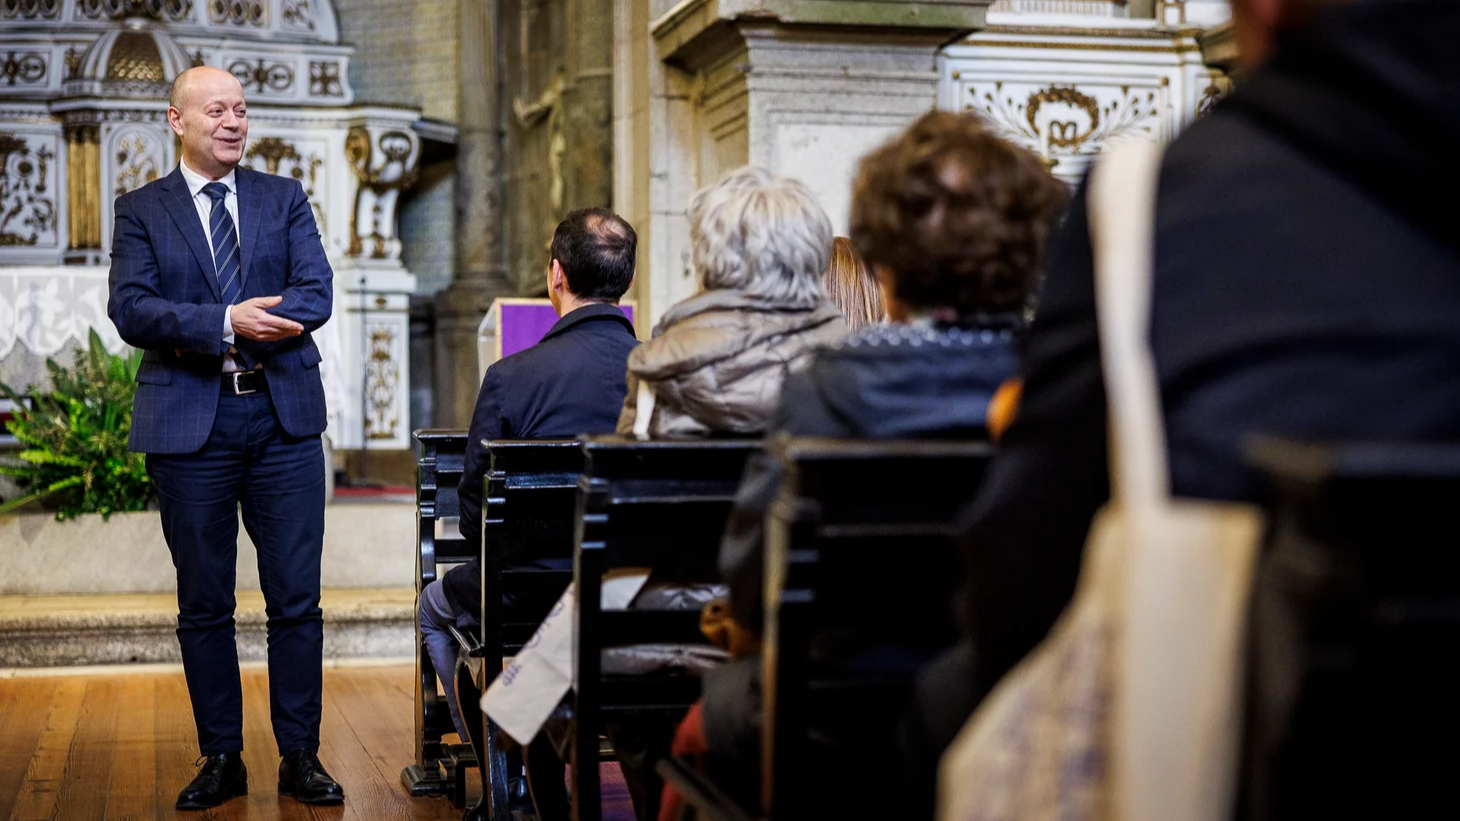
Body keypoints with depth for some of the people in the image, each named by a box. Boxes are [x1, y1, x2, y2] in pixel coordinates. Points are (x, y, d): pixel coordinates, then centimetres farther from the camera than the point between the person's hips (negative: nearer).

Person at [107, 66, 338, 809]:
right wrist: (226, 322, -23)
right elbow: (130, 310, -7)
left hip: (283, 418, 1)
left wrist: (192, 329, -13)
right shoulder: (141, 211, 6)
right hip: (189, 424, -1)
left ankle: (300, 758, 13)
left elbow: (316, 295, -4)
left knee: (296, 600, 2)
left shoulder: (284, 198, 10)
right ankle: (221, 759, 18)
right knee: (203, 605, 7)